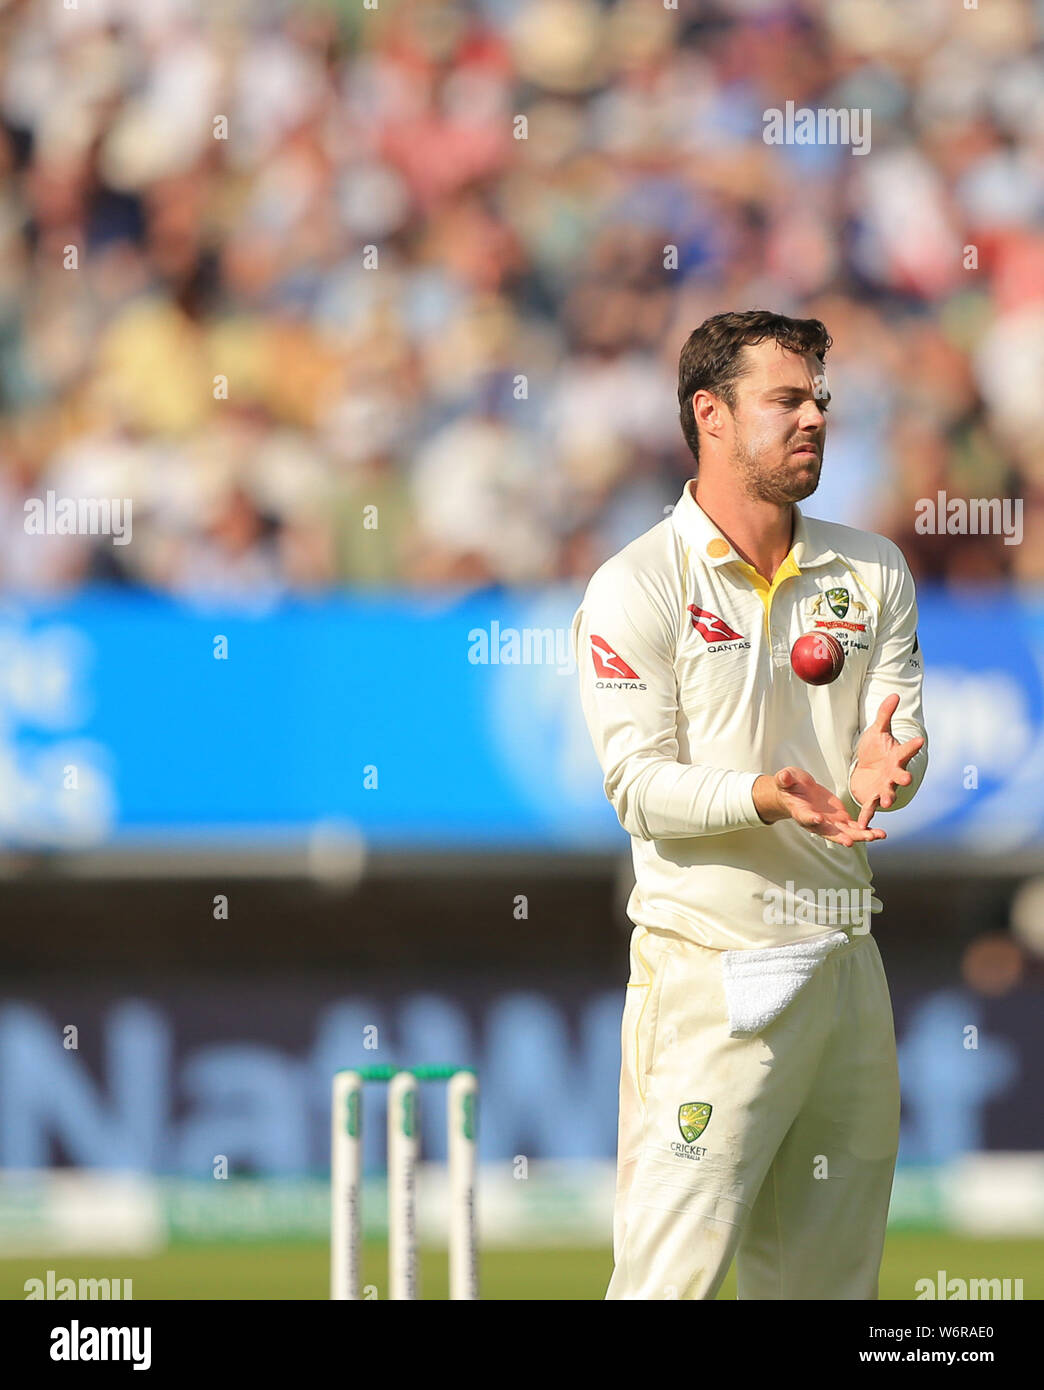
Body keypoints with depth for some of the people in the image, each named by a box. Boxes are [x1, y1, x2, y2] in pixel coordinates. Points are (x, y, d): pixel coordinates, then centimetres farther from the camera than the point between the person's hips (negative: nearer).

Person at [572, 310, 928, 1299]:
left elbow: (900, 736, 6)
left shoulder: (873, 572, 12)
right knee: (673, 1266, -13)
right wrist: (766, 797, -29)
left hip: (847, 960, 6)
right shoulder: (635, 589, -5)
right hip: (712, 967, -6)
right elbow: (640, 783, -11)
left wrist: (879, 766, -19)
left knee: (829, 1272, 8)